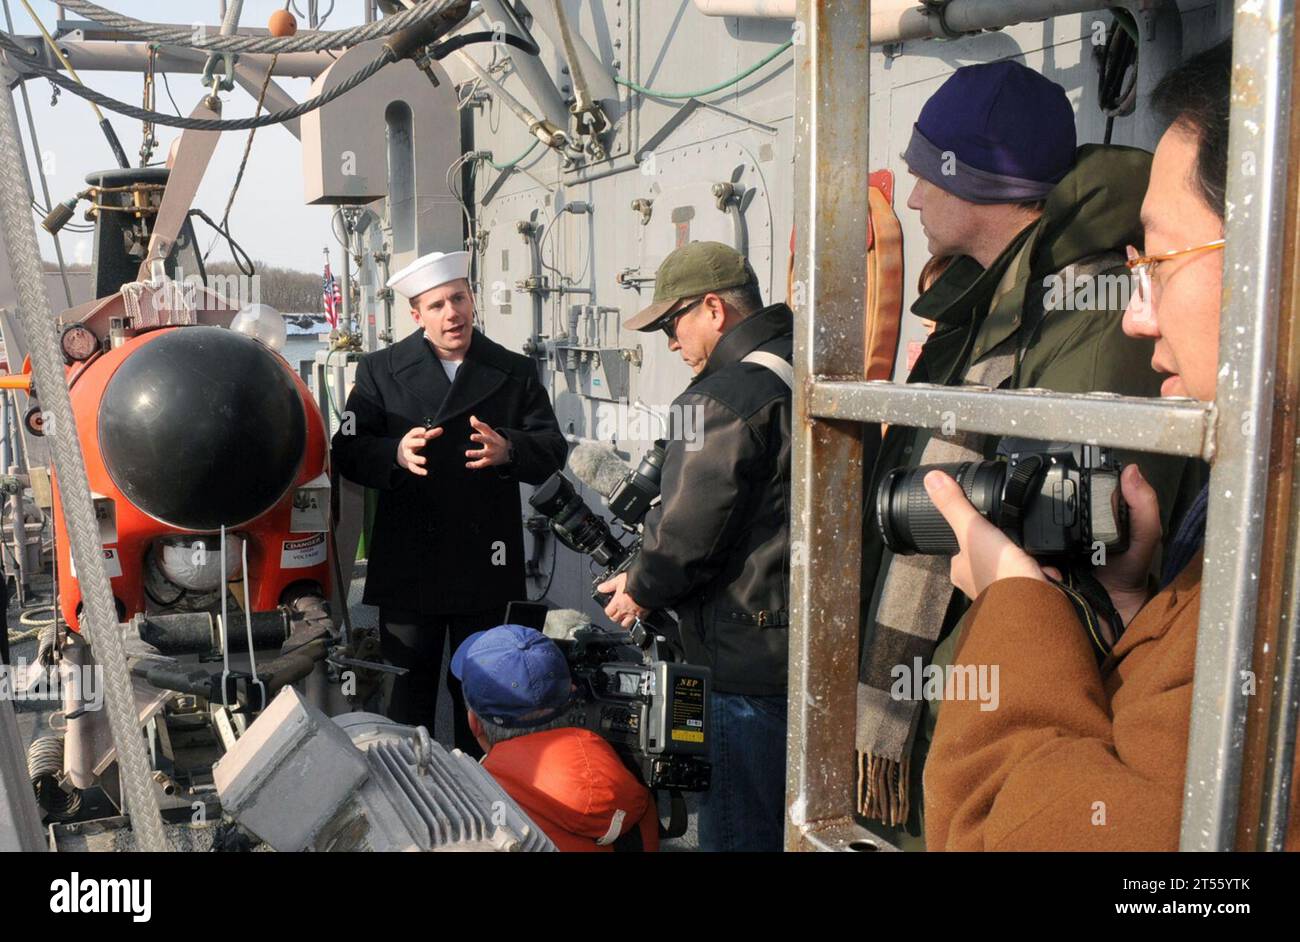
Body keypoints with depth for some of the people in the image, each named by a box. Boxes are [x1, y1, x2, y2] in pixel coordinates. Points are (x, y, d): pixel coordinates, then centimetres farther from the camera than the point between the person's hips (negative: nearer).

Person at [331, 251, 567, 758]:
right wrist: (395, 453, -25)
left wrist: (508, 450, -22)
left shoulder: (516, 372, 7)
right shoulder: (380, 370, 3)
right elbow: (347, 451, -4)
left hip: (484, 562, 1)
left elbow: (552, 449, 0)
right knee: (409, 687, 9)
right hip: (408, 560, -1)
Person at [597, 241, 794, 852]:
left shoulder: (726, 395, -18)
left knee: (737, 830, 3)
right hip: (818, 636, 10)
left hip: (751, 657, -10)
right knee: (790, 821, 22)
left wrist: (640, 588, -1)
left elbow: (689, 530, -20)